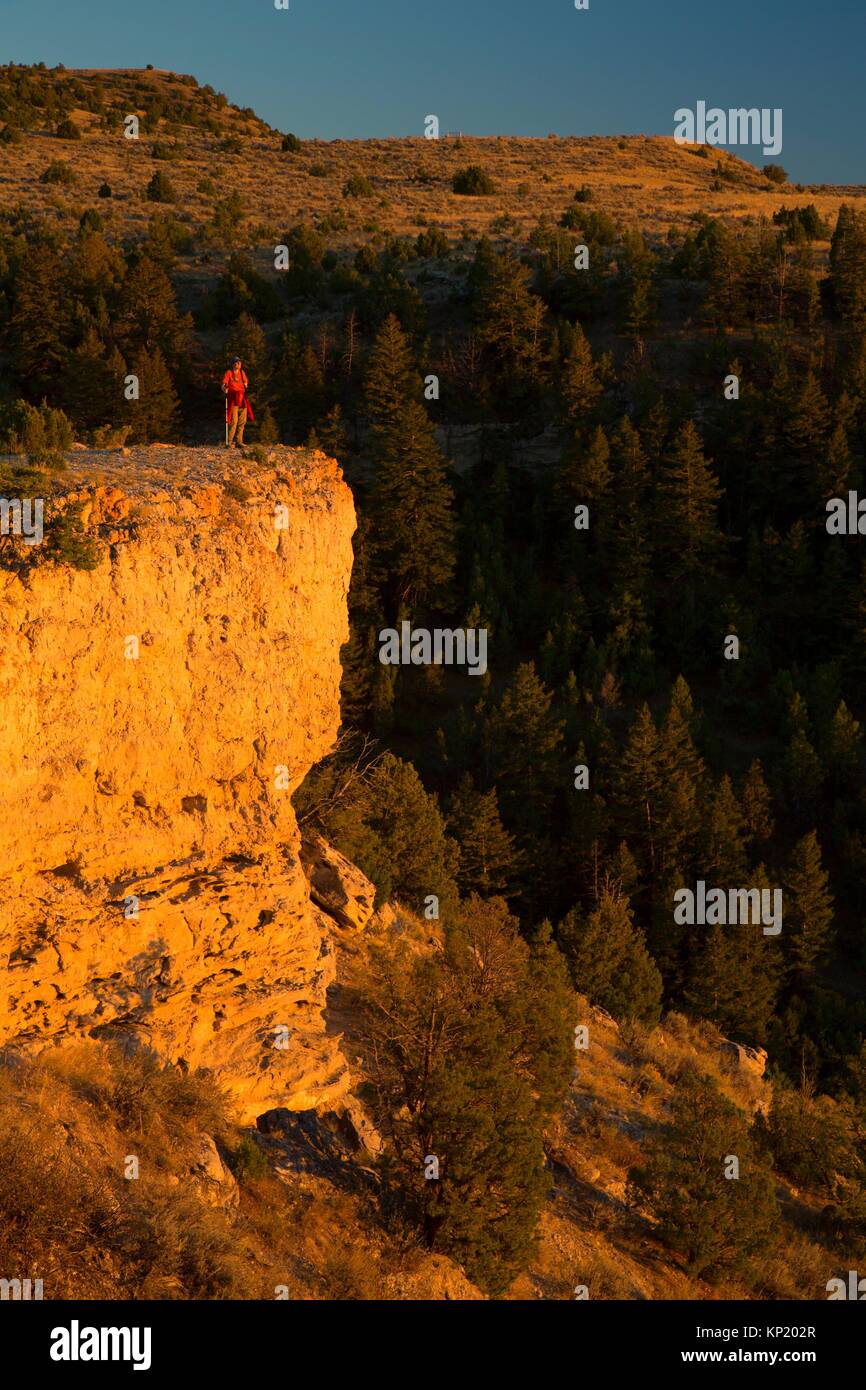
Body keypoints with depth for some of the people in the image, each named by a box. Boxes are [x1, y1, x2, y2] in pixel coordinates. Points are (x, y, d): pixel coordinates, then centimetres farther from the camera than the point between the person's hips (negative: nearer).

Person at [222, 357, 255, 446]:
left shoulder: (242, 372, 14)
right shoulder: (229, 373, -4)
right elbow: (223, 385, -12)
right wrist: (225, 389, -31)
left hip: (242, 399, 6)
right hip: (233, 399, -6)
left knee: (242, 422, 6)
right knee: (233, 421, -14)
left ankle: (239, 442, 13)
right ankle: (230, 442, -11)